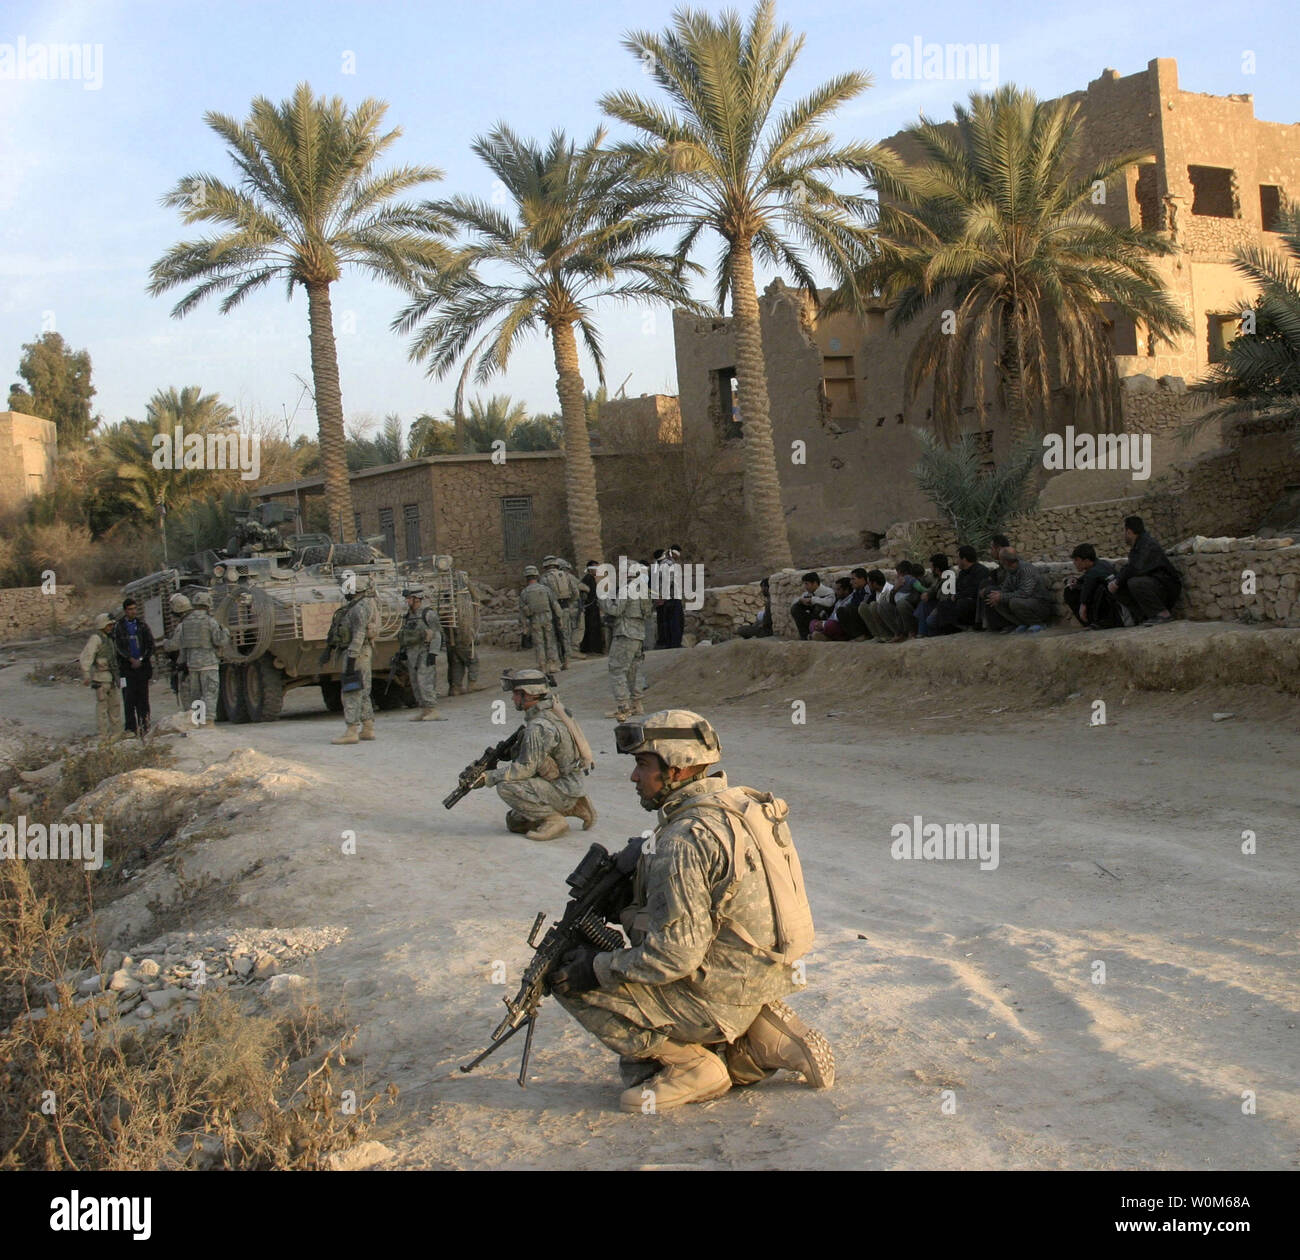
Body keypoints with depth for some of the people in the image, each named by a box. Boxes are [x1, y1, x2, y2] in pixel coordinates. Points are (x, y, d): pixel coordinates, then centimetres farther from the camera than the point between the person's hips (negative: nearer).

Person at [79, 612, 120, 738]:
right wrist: (86, 675, -27)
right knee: (102, 706, -6)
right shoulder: (95, 639, -13)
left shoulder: (109, 638, 15)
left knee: (114, 705, 12)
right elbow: (86, 657, -20)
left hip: (111, 677, 9)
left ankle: (114, 732, 20)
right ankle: (101, 735, -3)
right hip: (101, 677, -9)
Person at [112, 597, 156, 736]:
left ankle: (144, 724, 6)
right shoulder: (118, 626, 3)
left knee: (143, 696, 1)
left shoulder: (142, 624, 9)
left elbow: (150, 643, 7)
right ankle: (131, 727, -2)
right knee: (129, 698, -5)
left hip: (142, 664, 2)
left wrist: (142, 659, -5)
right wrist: (132, 660, -14)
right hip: (127, 666, -2)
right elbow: (119, 646, -5)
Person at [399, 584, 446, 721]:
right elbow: (403, 635, 22)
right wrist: (402, 651, 17)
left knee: (425, 682, -15)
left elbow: (436, 635, -12)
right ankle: (424, 711, 12)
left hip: (425, 654, -8)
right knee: (416, 684, 7)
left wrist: (433, 653, -19)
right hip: (411, 654, 8)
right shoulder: (408, 616, 14)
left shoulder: (428, 614, -8)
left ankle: (433, 711, -15)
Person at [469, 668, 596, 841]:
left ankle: (553, 820, -12)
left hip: (562, 790, -10)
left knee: (506, 786, -22)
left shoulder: (540, 727, -24)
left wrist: (489, 777, -15)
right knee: (514, 822, 18)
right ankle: (573, 808, 14)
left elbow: (526, 769, -23)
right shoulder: (552, 712, 7)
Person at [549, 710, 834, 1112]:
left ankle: (689, 1068, 0)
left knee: (571, 982, -3)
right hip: (761, 985, 9)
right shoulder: (742, 806, 6)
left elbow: (675, 955, -24)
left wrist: (598, 968, -11)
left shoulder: (684, 840, -23)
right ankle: (765, 1039, 13)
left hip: (718, 1001, -9)